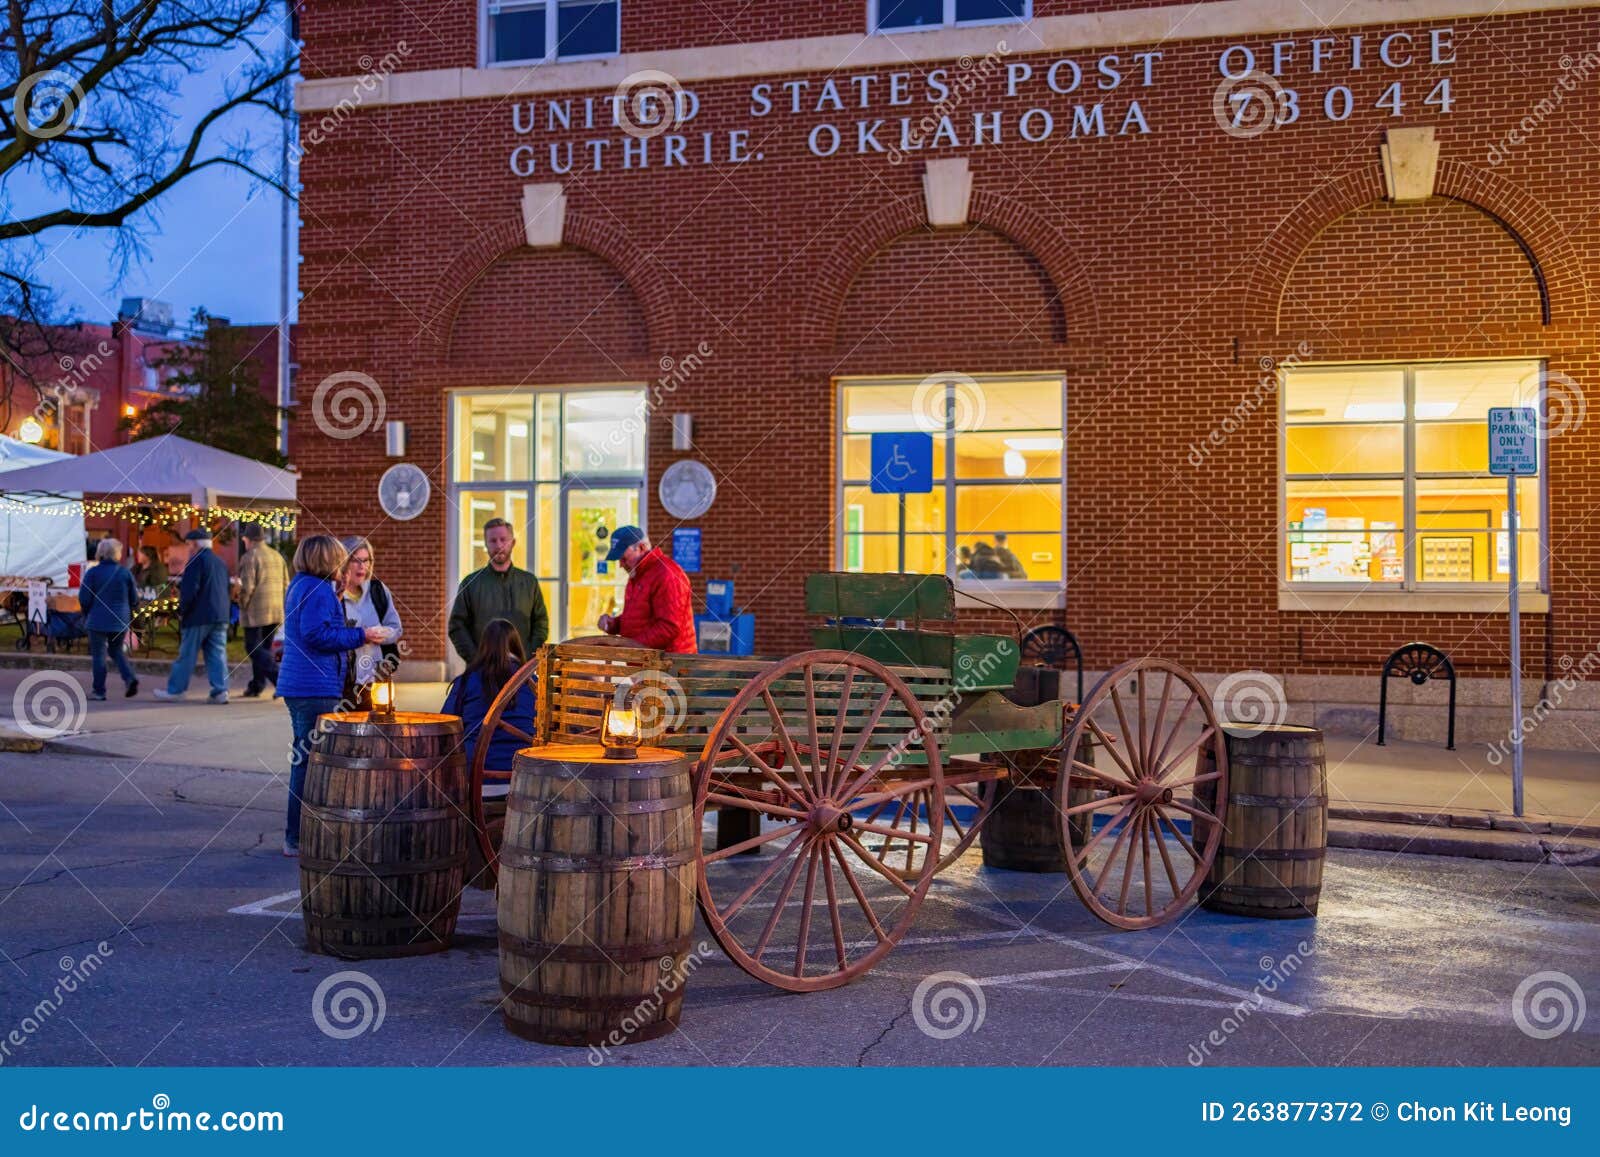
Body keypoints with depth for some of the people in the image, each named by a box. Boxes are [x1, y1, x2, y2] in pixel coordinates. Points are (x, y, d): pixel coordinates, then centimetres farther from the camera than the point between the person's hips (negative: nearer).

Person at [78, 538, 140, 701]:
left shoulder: (93, 572, -8)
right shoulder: (125, 572, -1)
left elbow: (84, 598, -7)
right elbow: (134, 599, 3)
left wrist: (87, 614, 12)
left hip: (98, 620, -3)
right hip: (120, 620, 3)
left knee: (98, 655, 5)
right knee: (116, 651, 19)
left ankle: (98, 691, 5)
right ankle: (130, 678, -2)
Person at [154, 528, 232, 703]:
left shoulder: (196, 560, -10)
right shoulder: (221, 562, 15)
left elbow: (189, 590, -16)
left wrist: (182, 612, -7)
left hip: (199, 617, -7)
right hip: (220, 617, 7)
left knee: (186, 655, 2)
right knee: (217, 654, 5)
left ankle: (175, 690, 10)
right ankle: (220, 691, -1)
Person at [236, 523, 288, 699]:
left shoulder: (250, 557, -11)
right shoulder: (277, 556, 12)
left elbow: (247, 587, -17)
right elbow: (286, 584, 14)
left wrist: (242, 605, -3)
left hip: (255, 612, -8)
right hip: (276, 612, 8)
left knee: (254, 649, -4)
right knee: (264, 648, 15)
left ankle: (279, 679, -19)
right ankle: (257, 685, 19)